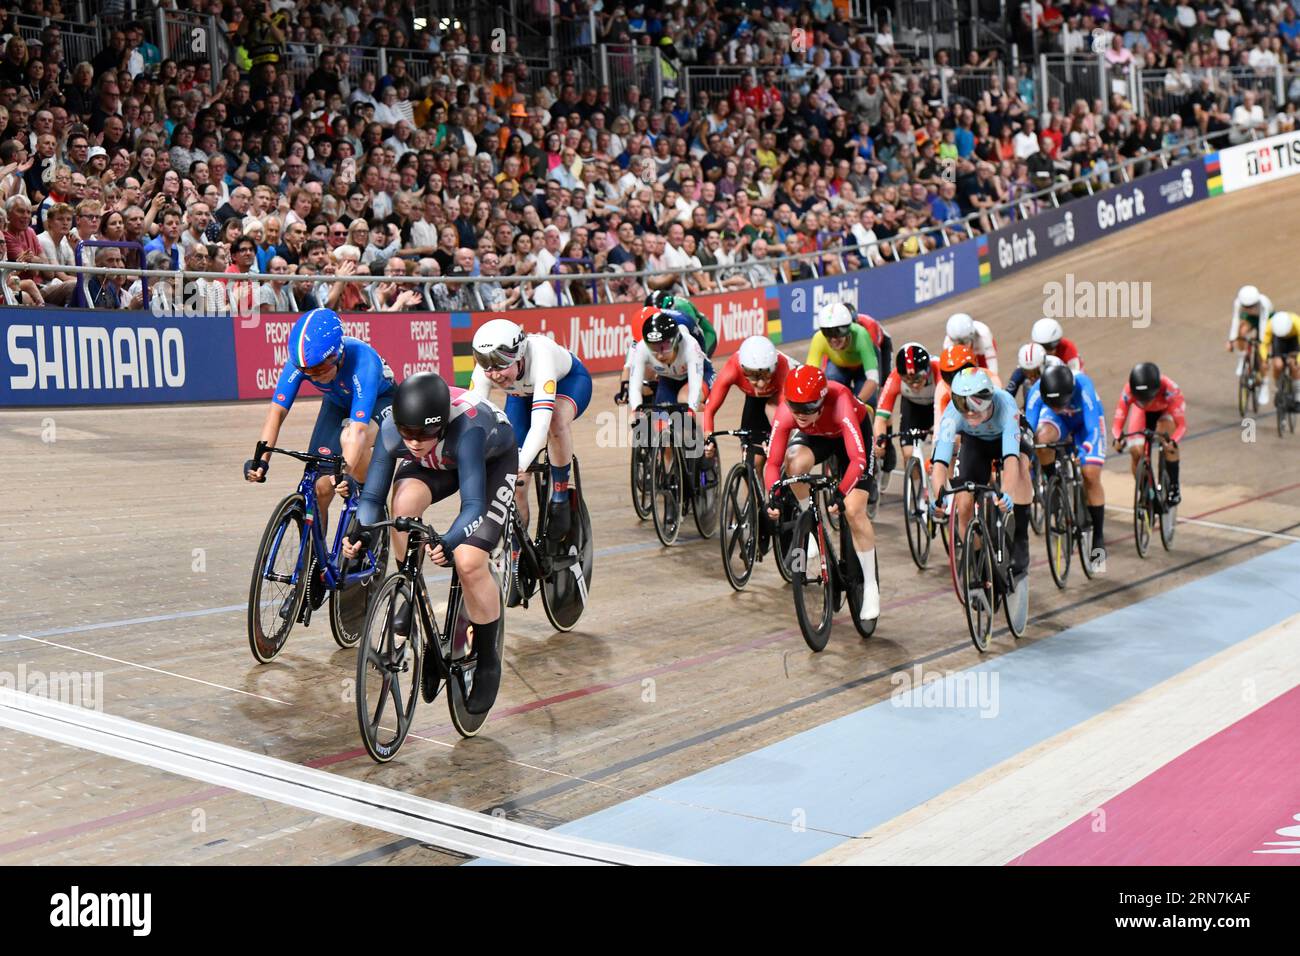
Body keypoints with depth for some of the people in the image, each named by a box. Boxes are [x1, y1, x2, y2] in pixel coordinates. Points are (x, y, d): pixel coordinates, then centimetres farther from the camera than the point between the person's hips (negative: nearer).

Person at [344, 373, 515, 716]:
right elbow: (372, 495, -26)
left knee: (469, 562, -19)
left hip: (493, 459, -4)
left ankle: (487, 661, 3)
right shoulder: (392, 429, -31)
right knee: (404, 504, -31)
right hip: (437, 463, 4)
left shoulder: (467, 428, -44)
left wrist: (449, 543, -65)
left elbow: (473, 504, -47)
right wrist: (359, 534, -46)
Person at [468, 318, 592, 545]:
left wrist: (519, 467, -63)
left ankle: (560, 499, -19)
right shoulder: (486, 368, -31)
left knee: (555, 420, -40)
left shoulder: (539, 356, -43)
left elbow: (540, 424, -52)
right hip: (522, 394, 4)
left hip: (569, 380, -4)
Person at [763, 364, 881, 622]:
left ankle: (870, 586, 3)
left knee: (854, 512, -13)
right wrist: (772, 498, -45)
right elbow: (773, 462, -30)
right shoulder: (785, 414, -34)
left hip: (852, 434, -3)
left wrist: (841, 493, -58)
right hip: (814, 437, 3)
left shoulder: (839, 404, -43)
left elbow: (858, 459, -47)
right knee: (796, 464, -34)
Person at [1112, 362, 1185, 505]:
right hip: (1143, 412, 2)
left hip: (1166, 410, -2)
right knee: (1136, 451, -18)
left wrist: (1172, 442, -62)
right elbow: (1117, 423, -35)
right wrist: (1118, 439, -57)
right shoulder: (1128, 391, -37)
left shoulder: (1170, 390, -41)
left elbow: (1182, 424, -43)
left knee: (1168, 444, -31)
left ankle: (1173, 487, -12)